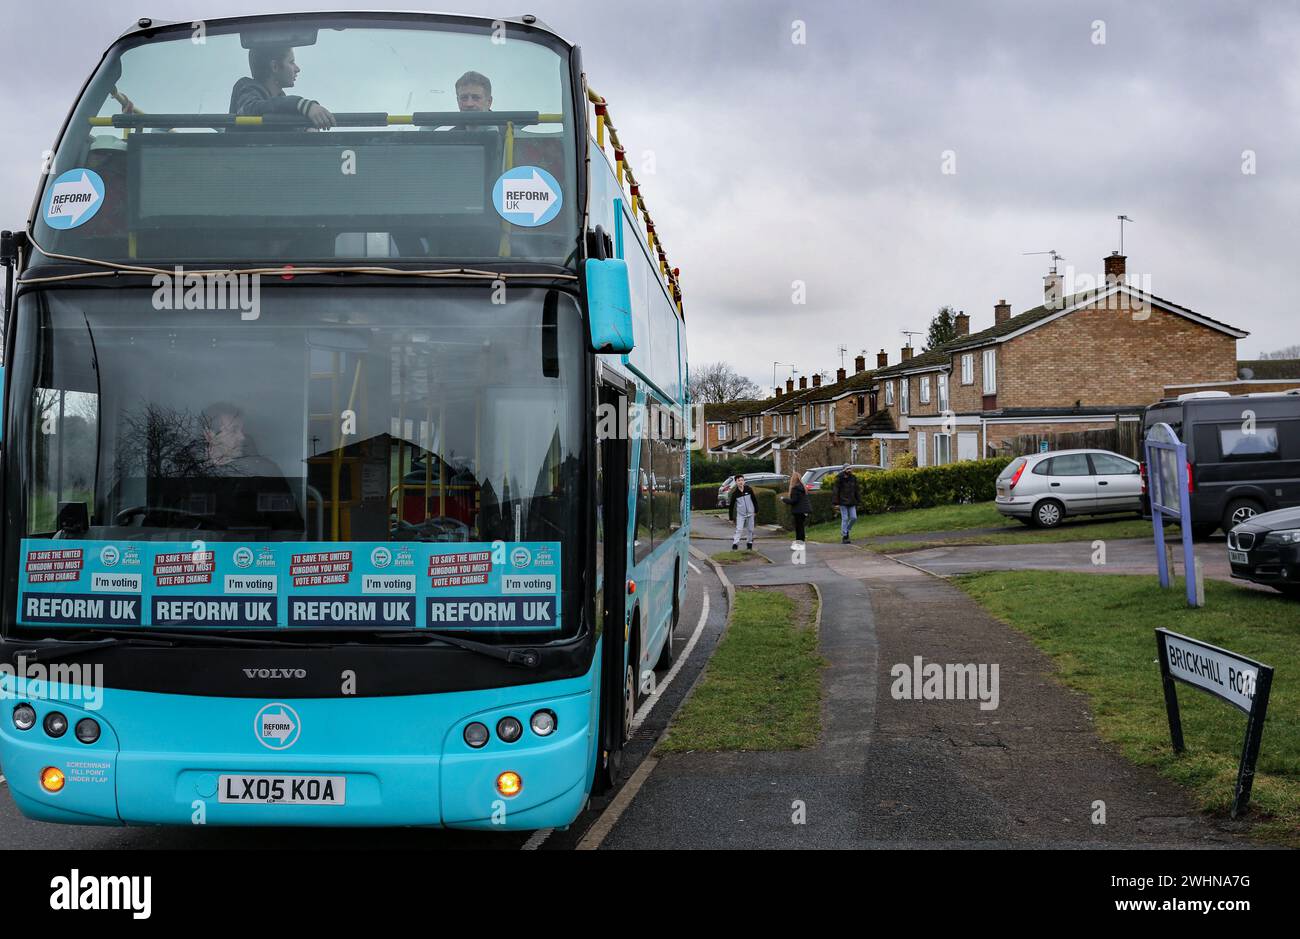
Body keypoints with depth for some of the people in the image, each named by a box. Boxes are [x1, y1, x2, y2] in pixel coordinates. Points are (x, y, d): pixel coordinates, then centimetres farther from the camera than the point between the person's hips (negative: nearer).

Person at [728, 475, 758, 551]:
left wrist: (756, 511, 6)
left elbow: (754, 500, 5)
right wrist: (732, 517, -2)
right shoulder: (735, 493, -10)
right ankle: (735, 545, -14)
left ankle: (749, 544, 23)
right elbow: (731, 505, -3)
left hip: (750, 513, 2)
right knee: (739, 529, -12)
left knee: (750, 530, 9)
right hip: (740, 514, -2)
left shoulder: (748, 489, -6)